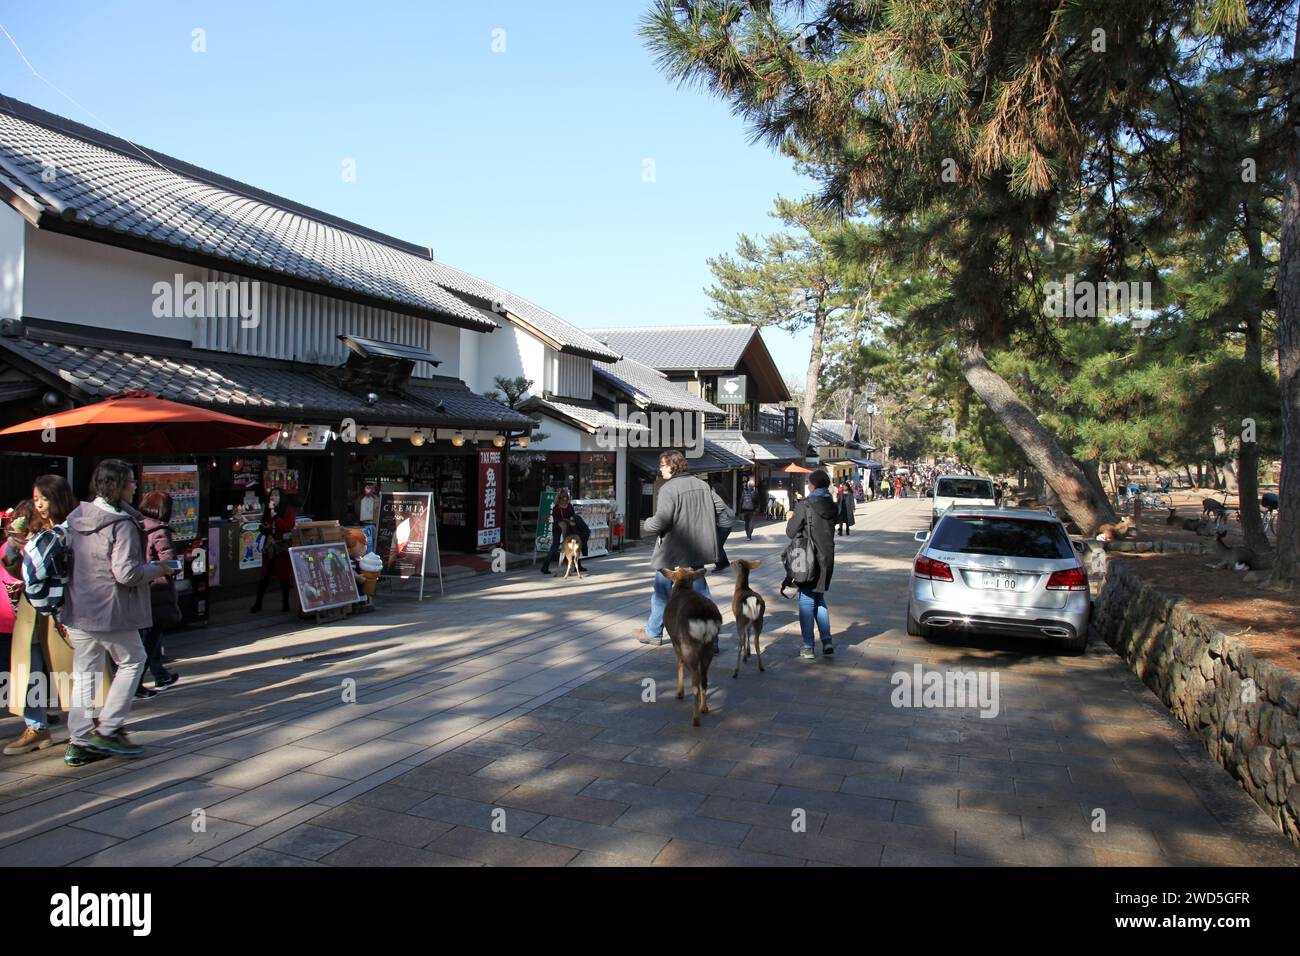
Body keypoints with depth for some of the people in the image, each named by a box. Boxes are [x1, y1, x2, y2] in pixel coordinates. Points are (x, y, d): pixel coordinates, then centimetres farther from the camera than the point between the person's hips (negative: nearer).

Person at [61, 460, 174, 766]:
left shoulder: (76, 518, 7)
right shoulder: (121, 524, -17)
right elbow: (127, 573, -21)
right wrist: (157, 569, -5)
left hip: (77, 610, 7)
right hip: (110, 609, -7)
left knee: (84, 672, 13)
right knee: (132, 661, 12)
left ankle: (79, 742, 16)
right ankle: (107, 730, 8)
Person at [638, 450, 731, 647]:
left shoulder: (668, 489, -16)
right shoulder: (702, 485, 6)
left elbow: (660, 521, -23)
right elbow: (722, 509, 10)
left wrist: (647, 523, -3)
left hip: (672, 551, -6)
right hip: (696, 550, 6)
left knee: (661, 592, 13)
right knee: (701, 593, 9)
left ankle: (654, 633, 27)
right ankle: (710, 639, 6)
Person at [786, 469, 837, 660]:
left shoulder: (804, 506, -15)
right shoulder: (831, 506, 3)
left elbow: (791, 532, -11)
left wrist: (791, 517, 10)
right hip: (827, 558, 6)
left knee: (806, 601, 3)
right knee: (819, 599, 20)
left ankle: (808, 647, 4)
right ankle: (827, 641, 13)